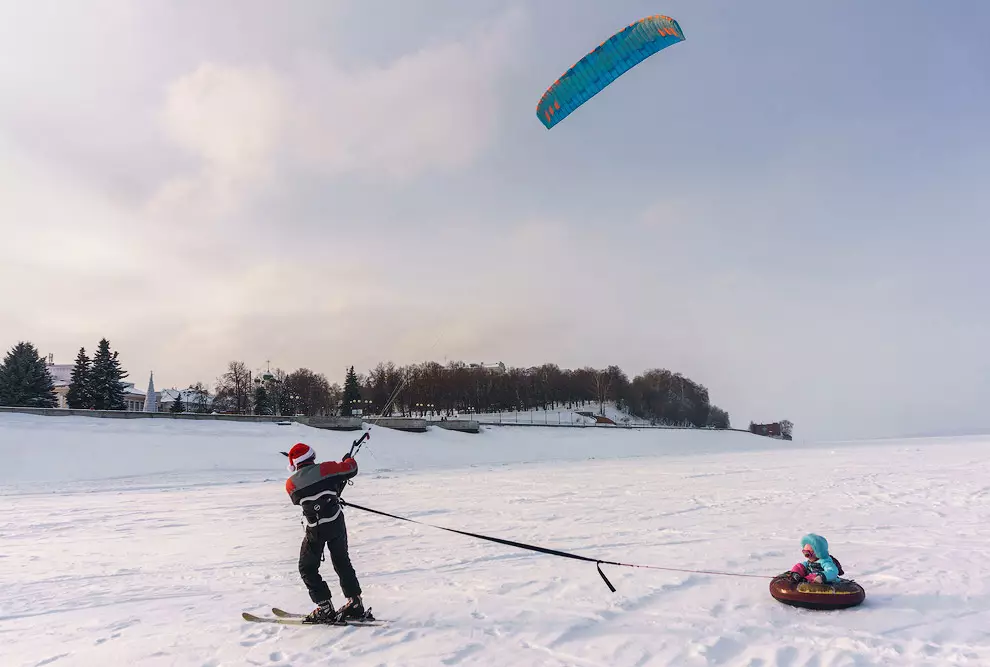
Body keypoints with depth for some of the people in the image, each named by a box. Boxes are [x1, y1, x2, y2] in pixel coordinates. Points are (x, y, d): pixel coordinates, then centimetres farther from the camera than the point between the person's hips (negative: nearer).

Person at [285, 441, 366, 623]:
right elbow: (352, 468, 5)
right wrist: (348, 459, 27)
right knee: (342, 563, 21)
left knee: (308, 569, 16)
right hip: (336, 524, 2)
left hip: (315, 530, -2)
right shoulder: (326, 468, -7)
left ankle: (325, 609, 10)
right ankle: (355, 602, 23)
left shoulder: (291, 484, -5)